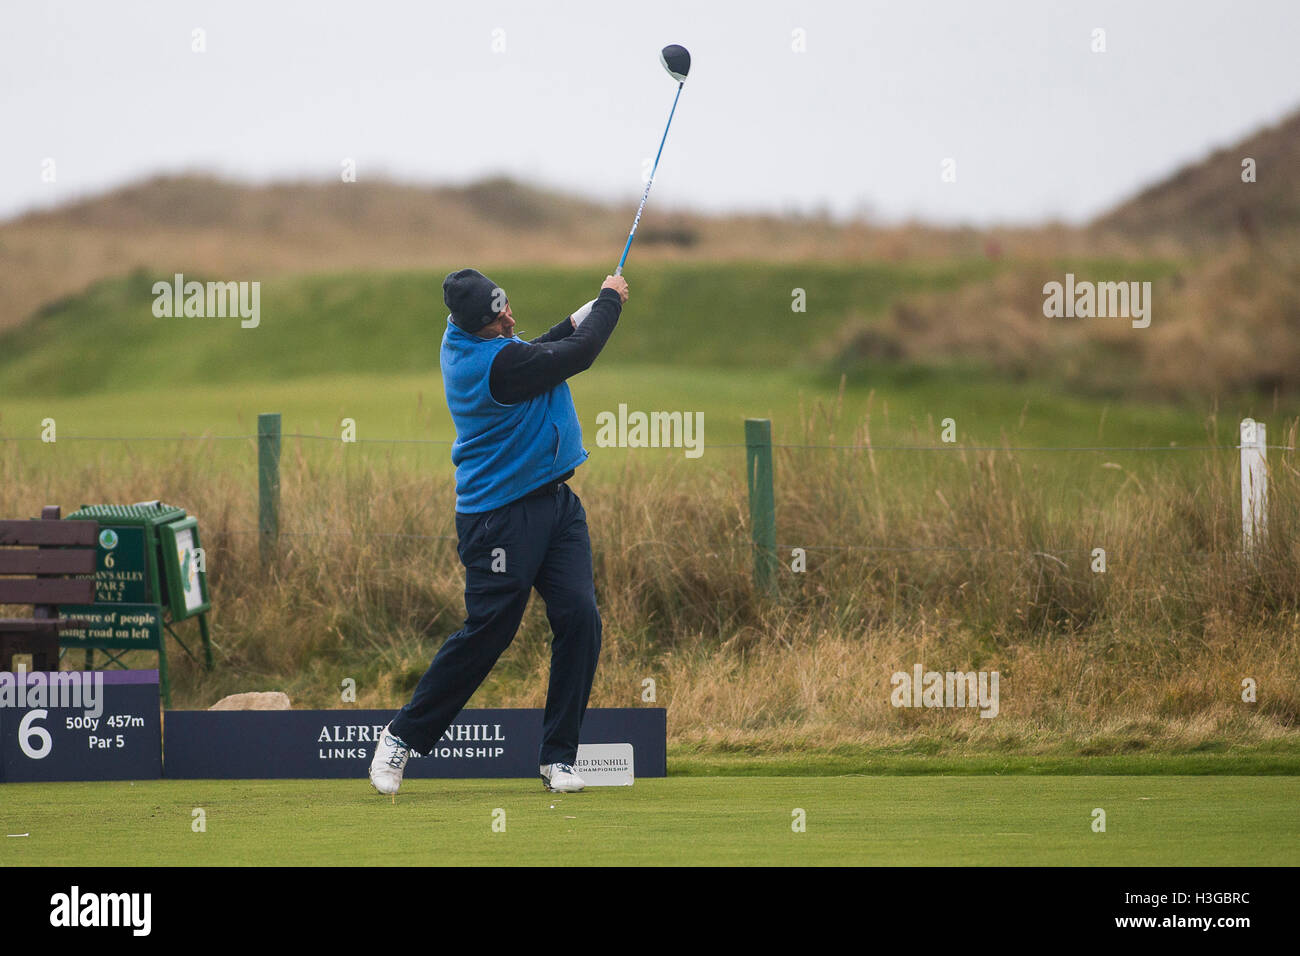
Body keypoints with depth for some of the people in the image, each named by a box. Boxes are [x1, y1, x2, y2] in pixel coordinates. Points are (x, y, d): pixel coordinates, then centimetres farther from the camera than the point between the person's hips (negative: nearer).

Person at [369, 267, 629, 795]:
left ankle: (558, 756, 3)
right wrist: (610, 301, 1)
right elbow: (578, 354, -16)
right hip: (501, 518, -9)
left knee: (580, 618, -2)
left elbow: (541, 353, 19)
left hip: (555, 503, 9)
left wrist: (586, 314, 4)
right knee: (486, 632, -5)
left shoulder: (461, 335, 4)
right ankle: (403, 736, 13)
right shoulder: (497, 364, -25)